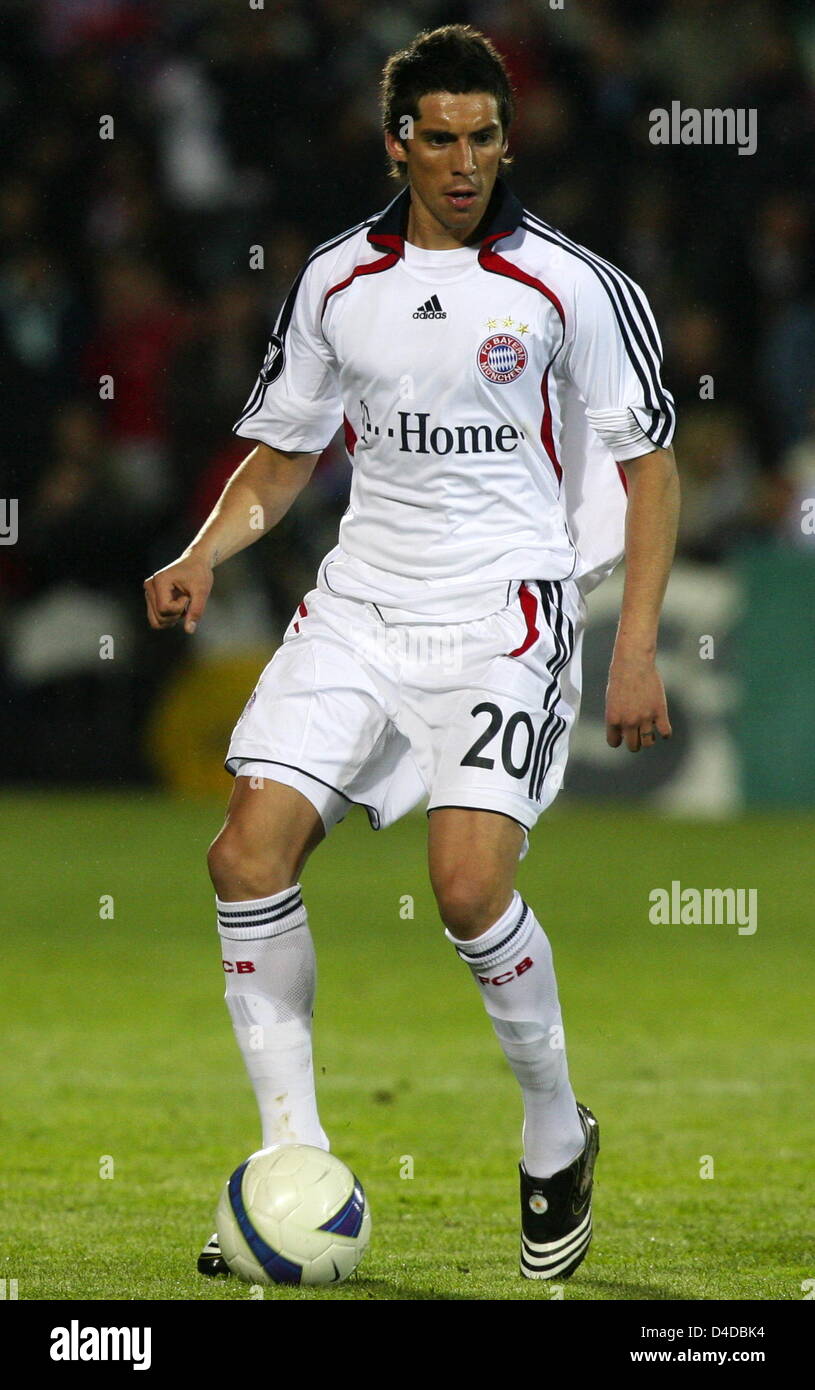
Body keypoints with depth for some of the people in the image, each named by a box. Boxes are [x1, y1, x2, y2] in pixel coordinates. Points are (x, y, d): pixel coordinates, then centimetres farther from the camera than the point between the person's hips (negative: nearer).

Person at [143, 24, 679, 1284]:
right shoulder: (335, 281, 6)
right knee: (249, 853, -11)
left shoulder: (571, 285, -5)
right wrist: (203, 556, -2)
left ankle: (559, 1134, 3)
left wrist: (637, 648, -8)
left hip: (506, 612, -4)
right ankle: (294, 1161, 0)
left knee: (468, 882, -22)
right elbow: (282, 451, 17)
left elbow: (649, 465, 0)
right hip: (361, 602, 5)